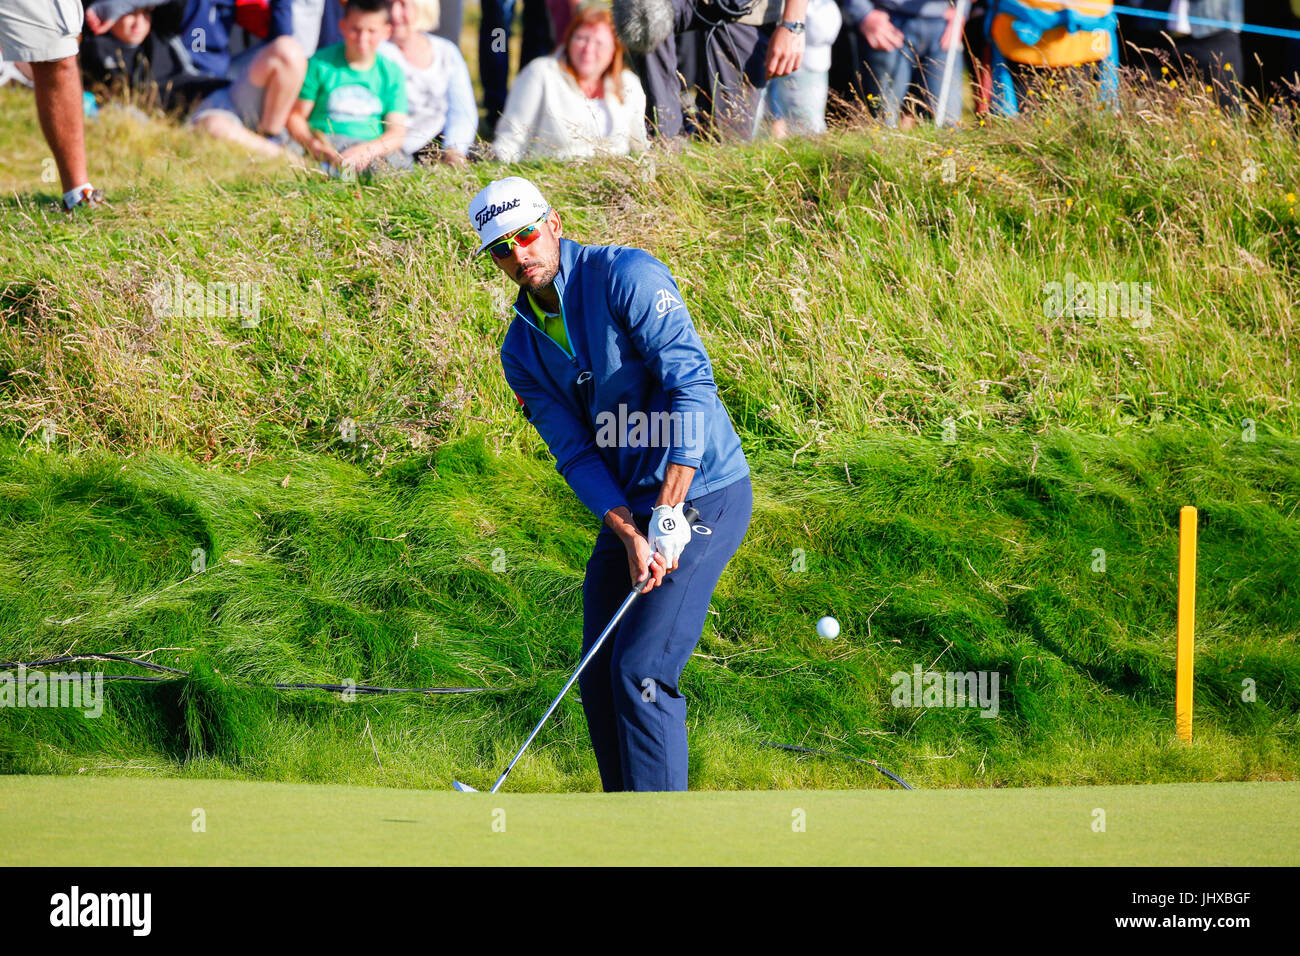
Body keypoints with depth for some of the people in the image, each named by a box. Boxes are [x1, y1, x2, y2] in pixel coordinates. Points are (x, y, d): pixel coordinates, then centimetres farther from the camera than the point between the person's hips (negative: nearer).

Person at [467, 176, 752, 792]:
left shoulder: (625, 276, -13)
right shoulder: (522, 351, 7)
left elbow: (690, 383, -20)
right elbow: (575, 453, 1)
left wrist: (670, 511, -24)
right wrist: (629, 535, -17)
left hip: (701, 494, -7)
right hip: (627, 510, 7)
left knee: (641, 672, -15)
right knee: (600, 679, 7)